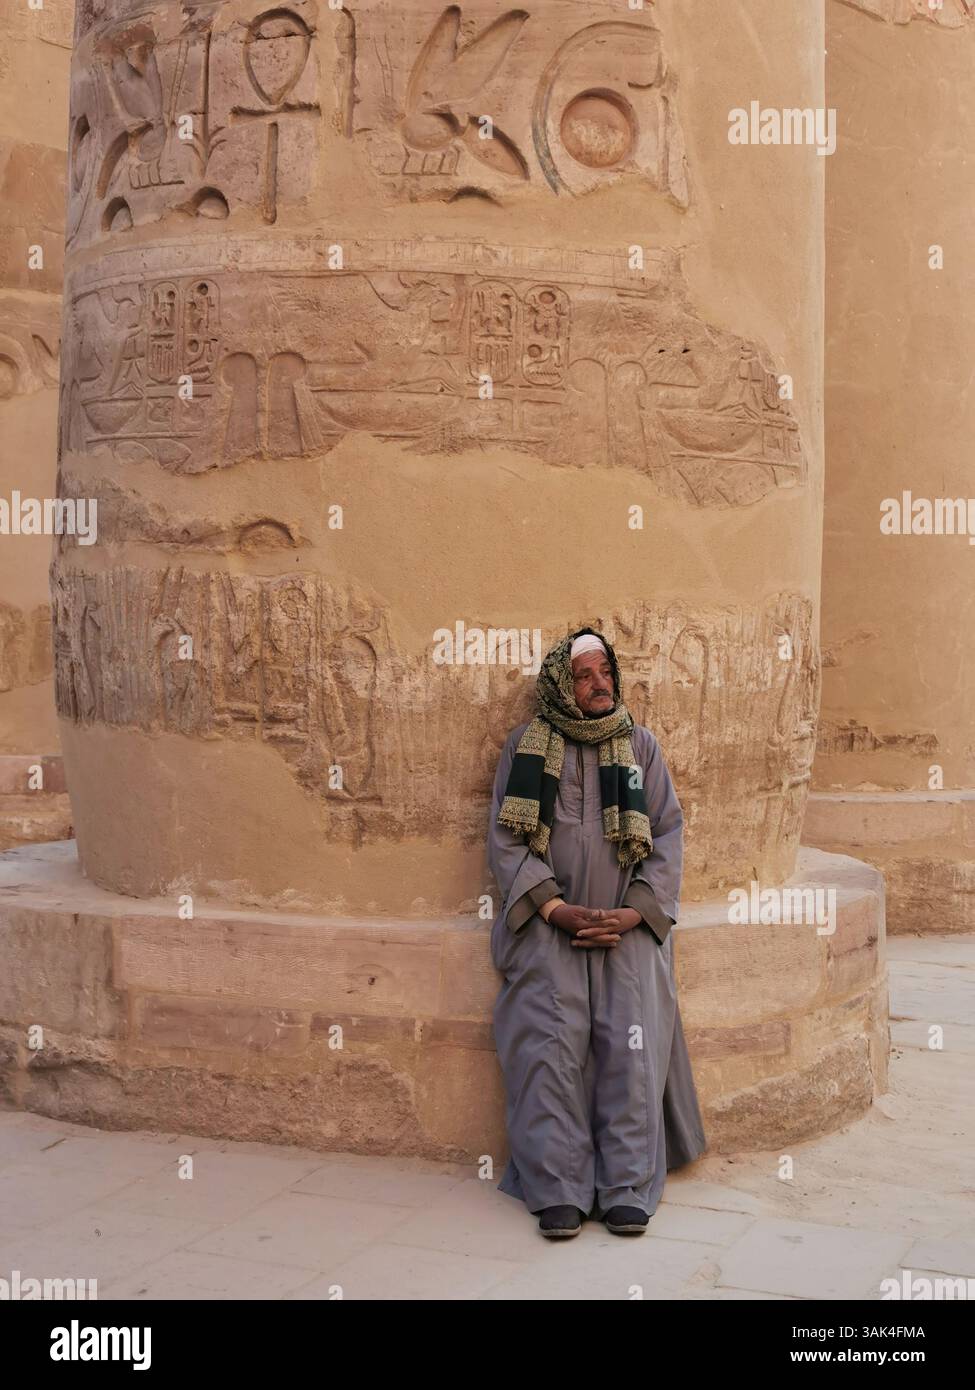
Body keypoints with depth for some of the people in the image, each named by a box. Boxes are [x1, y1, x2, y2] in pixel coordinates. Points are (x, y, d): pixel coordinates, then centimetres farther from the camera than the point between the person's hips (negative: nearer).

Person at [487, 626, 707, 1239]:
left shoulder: (641, 744, 11)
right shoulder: (526, 745, 8)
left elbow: (669, 834, 6)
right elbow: (505, 837, 2)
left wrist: (633, 914, -7)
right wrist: (556, 909, -10)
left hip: (629, 926, 1)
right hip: (549, 922, -1)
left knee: (631, 1046, -14)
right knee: (551, 1045, -16)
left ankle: (628, 1190, -7)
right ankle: (559, 1190, -10)